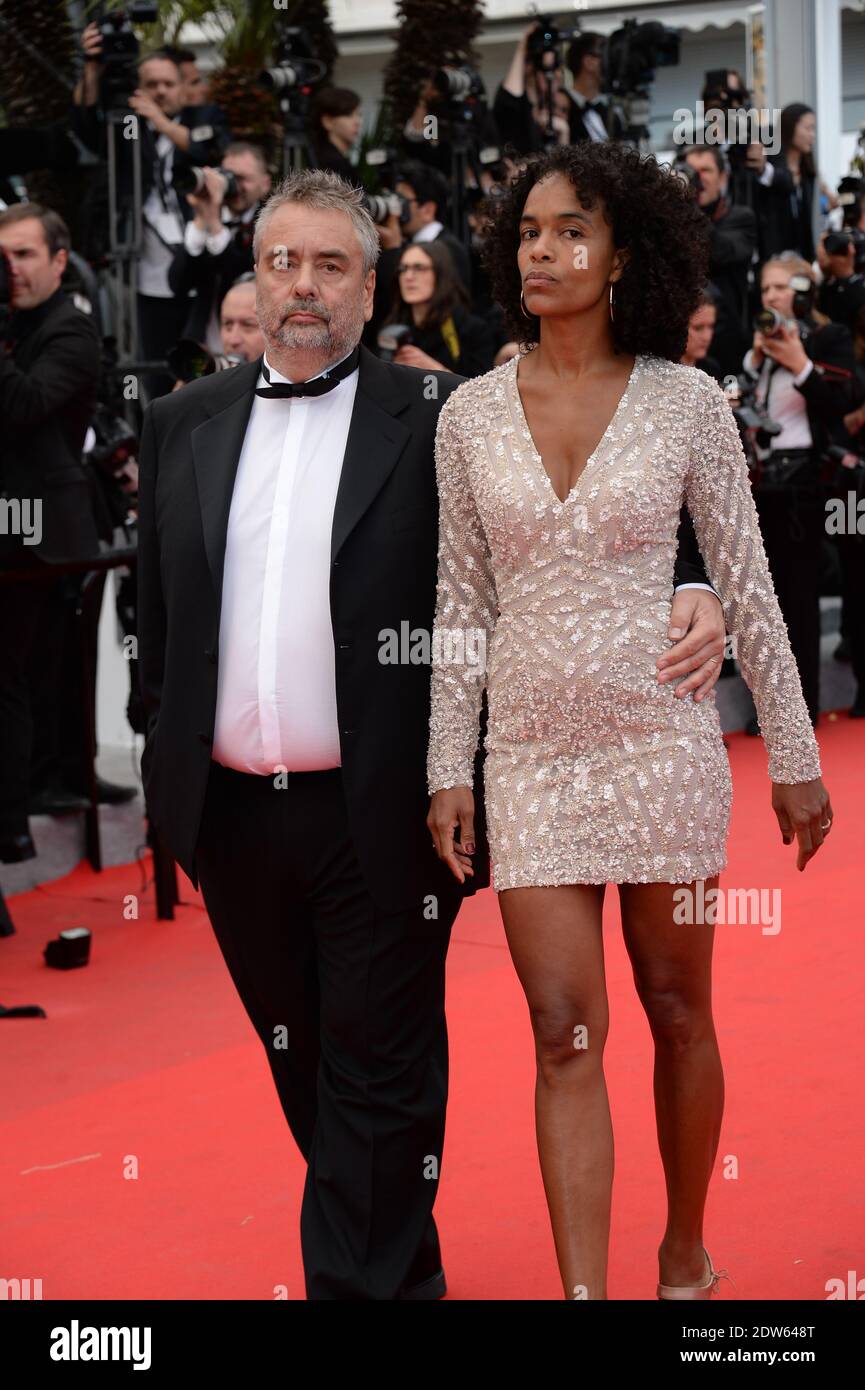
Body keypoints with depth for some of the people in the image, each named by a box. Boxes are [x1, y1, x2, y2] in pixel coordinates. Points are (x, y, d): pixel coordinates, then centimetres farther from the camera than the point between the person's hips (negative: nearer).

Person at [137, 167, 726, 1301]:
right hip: (232, 812, 5)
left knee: (380, 1076, 1)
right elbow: (158, 611, 14)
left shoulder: (435, 417, -3)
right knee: (299, 1059, 17)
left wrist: (687, 595, -21)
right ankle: (403, 1265, 35)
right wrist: (172, 759, 11)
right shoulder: (185, 423, 9)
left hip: (379, 815, -5)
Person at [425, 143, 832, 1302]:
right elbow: (462, 601, 6)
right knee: (566, 1036, -1)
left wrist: (795, 757, 3)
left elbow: (747, 588, 1)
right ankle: (583, 1293, 0)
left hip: (661, 741, -1)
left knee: (677, 1012, 10)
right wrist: (449, 770, 2)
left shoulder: (687, 402, -4)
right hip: (534, 756, 1)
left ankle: (686, 1253, 29)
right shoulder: (471, 415, 2)